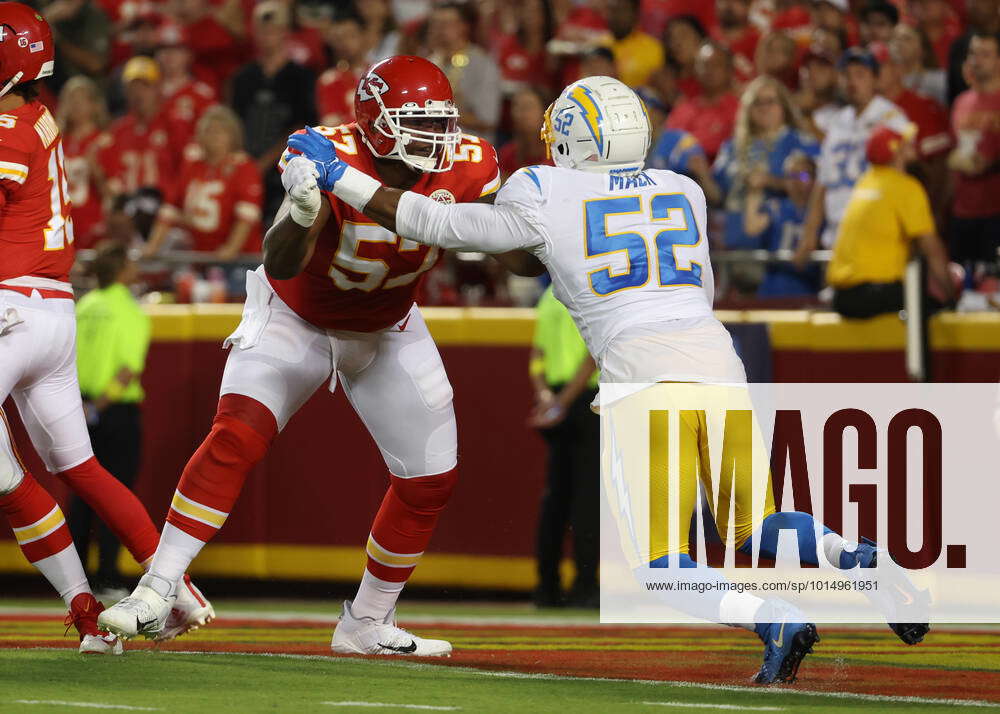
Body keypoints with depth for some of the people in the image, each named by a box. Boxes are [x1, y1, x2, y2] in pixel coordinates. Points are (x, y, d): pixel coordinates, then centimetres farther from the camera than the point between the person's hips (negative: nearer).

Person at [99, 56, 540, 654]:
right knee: (237, 436, -25)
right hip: (296, 316, -4)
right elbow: (282, 265, -43)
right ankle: (156, 593, -22)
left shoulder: (467, 169, -21)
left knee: (431, 479, 2)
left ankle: (367, 624, 21)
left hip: (386, 330, 4)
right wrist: (303, 213, -62)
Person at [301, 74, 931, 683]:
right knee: (753, 530, 21)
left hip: (641, 367, -4)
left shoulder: (545, 198, 8)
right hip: (717, 356, 5)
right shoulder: (684, 193, 21)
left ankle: (777, 621, -25)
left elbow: (441, 227, 13)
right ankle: (861, 561, -9)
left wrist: (338, 177, 21)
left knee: (661, 565, 3)